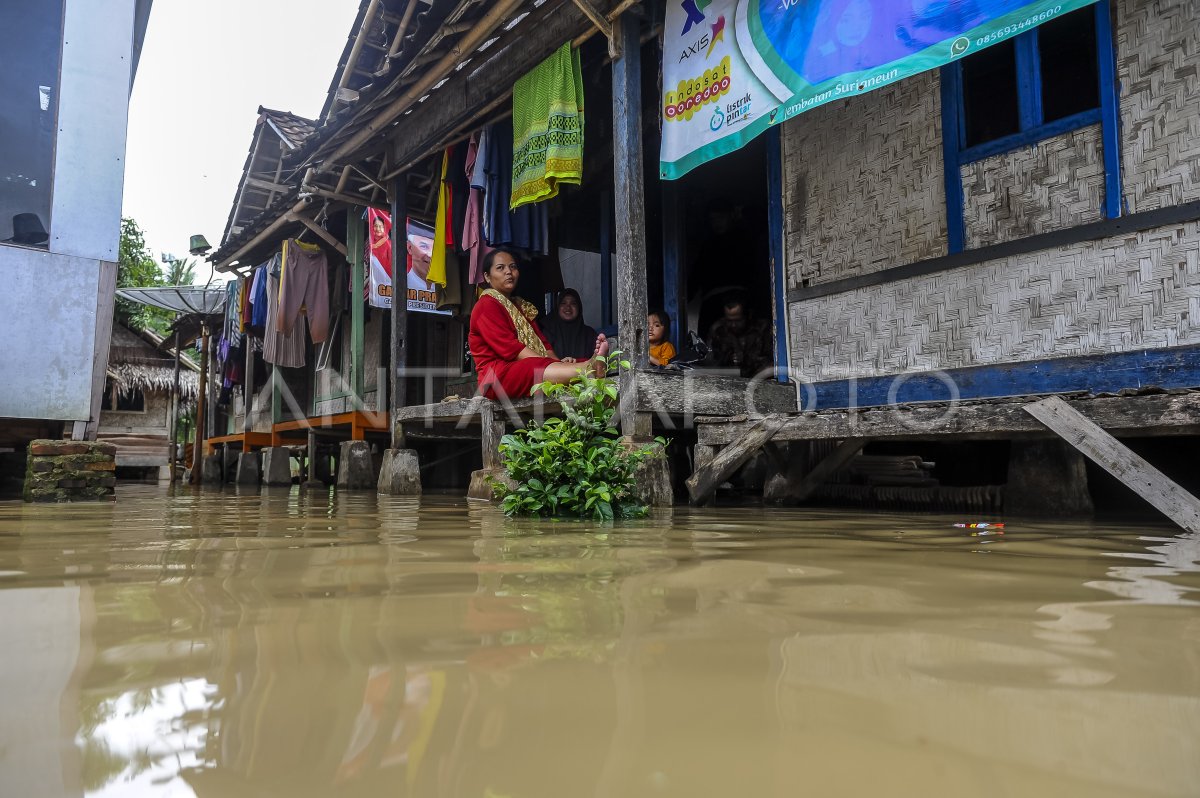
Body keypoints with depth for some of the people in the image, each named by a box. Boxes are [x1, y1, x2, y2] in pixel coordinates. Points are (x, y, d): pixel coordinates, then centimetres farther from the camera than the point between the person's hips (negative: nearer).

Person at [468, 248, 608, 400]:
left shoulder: (521, 307, 29)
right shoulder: (486, 306, 1)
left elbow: (541, 342, 15)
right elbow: (510, 348, -13)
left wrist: (558, 361, -8)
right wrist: (552, 363, -21)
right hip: (499, 374, -8)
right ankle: (592, 368, -63)